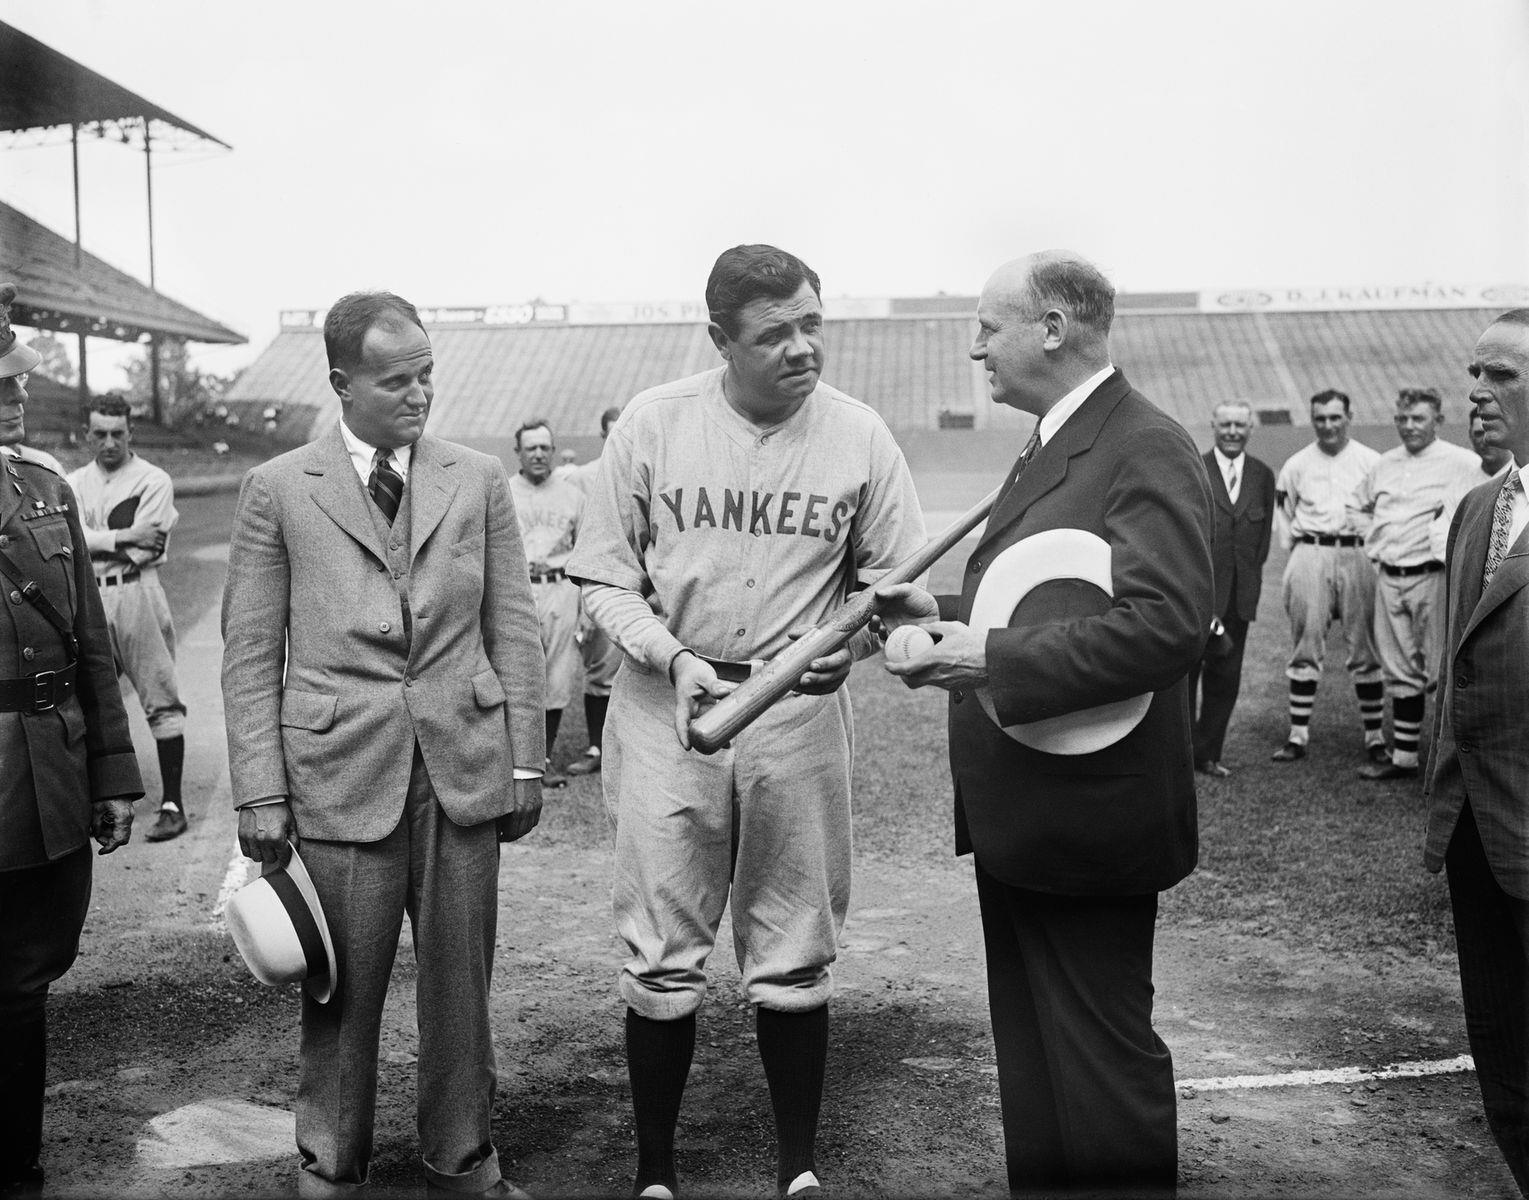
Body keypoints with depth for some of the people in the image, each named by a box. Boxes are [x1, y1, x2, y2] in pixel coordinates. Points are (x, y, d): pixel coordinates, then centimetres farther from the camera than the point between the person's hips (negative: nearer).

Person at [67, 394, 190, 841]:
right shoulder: (74, 483, 13)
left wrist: (95, 543, -6)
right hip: (89, 601, 5)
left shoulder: (153, 480, 0)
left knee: (160, 700, -4)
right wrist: (124, 538, -12)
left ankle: (172, 804, -1)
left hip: (137, 594, -4)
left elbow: (143, 549, -11)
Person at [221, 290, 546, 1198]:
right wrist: (260, 792, -4)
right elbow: (251, 654, 1)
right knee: (343, 985, 7)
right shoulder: (277, 490, 1)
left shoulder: (479, 479, 6)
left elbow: (514, 628, 7)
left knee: (461, 976, 11)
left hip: (463, 765, 2)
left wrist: (525, 759, 4)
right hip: (339, 770, -2)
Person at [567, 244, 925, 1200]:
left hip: (802, 712, 1)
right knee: (664, 960, 7)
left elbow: (896, 579, 5)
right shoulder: (653, 424, -5)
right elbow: (605, 576, 0)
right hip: (670, 705, 0)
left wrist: (855, 635, -17)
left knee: (795, 961, 11)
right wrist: (673, 658, -15)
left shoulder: (858, 434, -3)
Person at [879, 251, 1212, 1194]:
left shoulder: (1146, 448, -17)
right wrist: (945, 614, 6)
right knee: (1032, 1053, 21)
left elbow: (1167, 623, -29)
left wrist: (994, 659, -27)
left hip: (1086, 823, -10)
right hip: (1020, 818, 10)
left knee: (1102, 1058, 5)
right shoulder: (1054, 446, 14)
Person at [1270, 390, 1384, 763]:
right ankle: (1298, 735, 7)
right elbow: (1285, 516, 16)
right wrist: (1296, 557, 10)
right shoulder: (1295, 465, 9)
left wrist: (1364, 524, -6)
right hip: (1310, 554, 1)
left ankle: (1375, 736, 8)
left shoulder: (1372, 462, 5)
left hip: (1358, 554, -1)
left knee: (1364, 648, 1)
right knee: (1306, 646, 2)